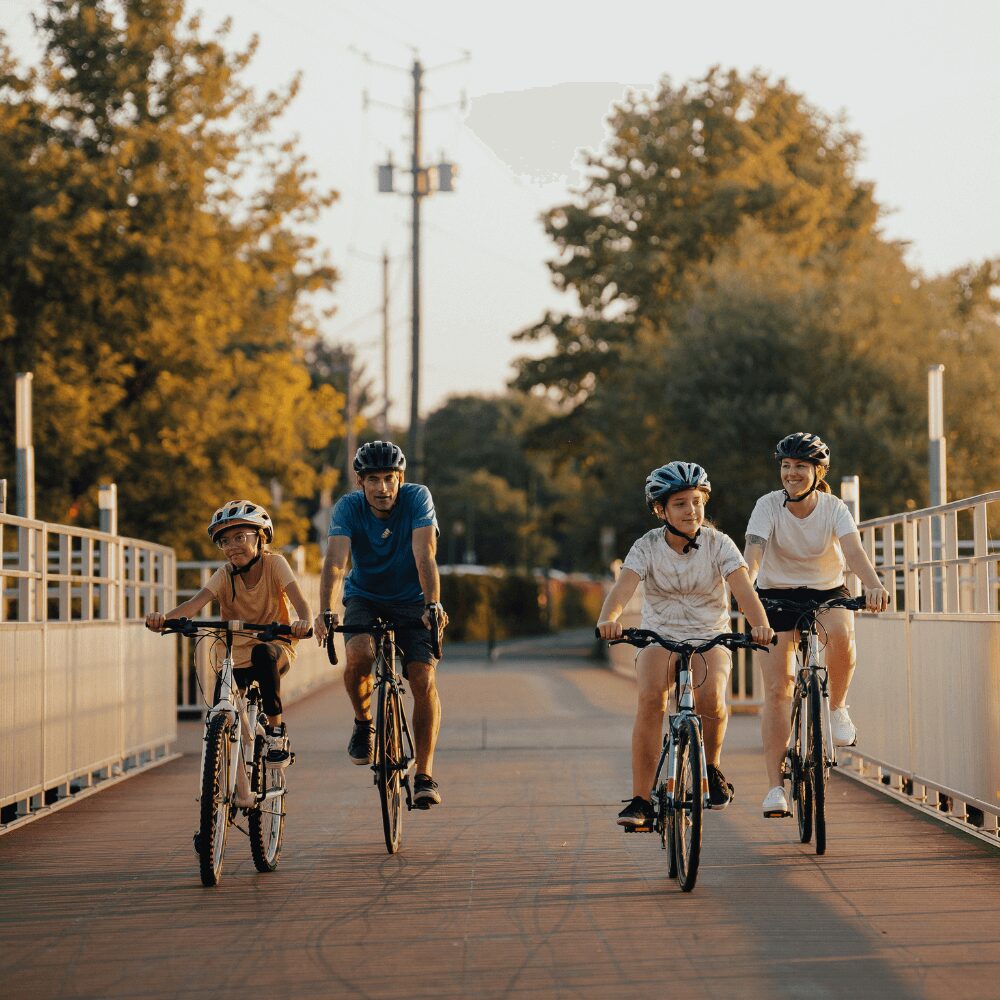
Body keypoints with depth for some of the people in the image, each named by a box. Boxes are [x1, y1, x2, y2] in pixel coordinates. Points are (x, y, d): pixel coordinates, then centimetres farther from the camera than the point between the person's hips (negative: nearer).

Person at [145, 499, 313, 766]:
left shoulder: (274, 564, -12)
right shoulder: (225, 575, -7)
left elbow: (299, 601, -26)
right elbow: (197, 602, -24)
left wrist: (303, 621, -51)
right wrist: (164, 618, -45)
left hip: (275, 648, -3)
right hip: (238, 656, 3)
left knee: (262, 653, -37)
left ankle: (276, 730, -23)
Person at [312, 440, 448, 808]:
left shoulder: (417, 498, -19)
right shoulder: (348, 507, -18)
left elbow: (424, 555, -30)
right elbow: (335, 560, -32)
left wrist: (433, 603, -46)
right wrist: (325, 611, -48)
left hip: (411, 602, 0)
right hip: (364, 599, 0)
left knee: (424, 679, -17)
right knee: (359, 653, -31)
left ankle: (424, 775, -7)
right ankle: (363, 722, -1)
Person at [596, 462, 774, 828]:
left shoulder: (718, 544, -8)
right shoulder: (647, 547, -8)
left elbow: (743, 589, -22)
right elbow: (622, 588, -24)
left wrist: (760, 624, -43)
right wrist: (608, 619, -47)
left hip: (710, 639, 0)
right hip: (659, 638, 0)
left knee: (711, 697, -30)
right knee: (650, 698, -29)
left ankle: (712, 767, 1)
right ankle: (640, 801, -25)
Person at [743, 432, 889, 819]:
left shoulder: (834, 508, -13)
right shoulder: (768, 506, -15)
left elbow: (853, 549, -30)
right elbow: (753, 550, -30)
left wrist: (873, 585, -49)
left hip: (827, 591, 0)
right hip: (778, 593, 0)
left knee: (841, 632, -35)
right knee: (777, 689, -10)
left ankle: (837, 708, -8)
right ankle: (775, 787, -7)